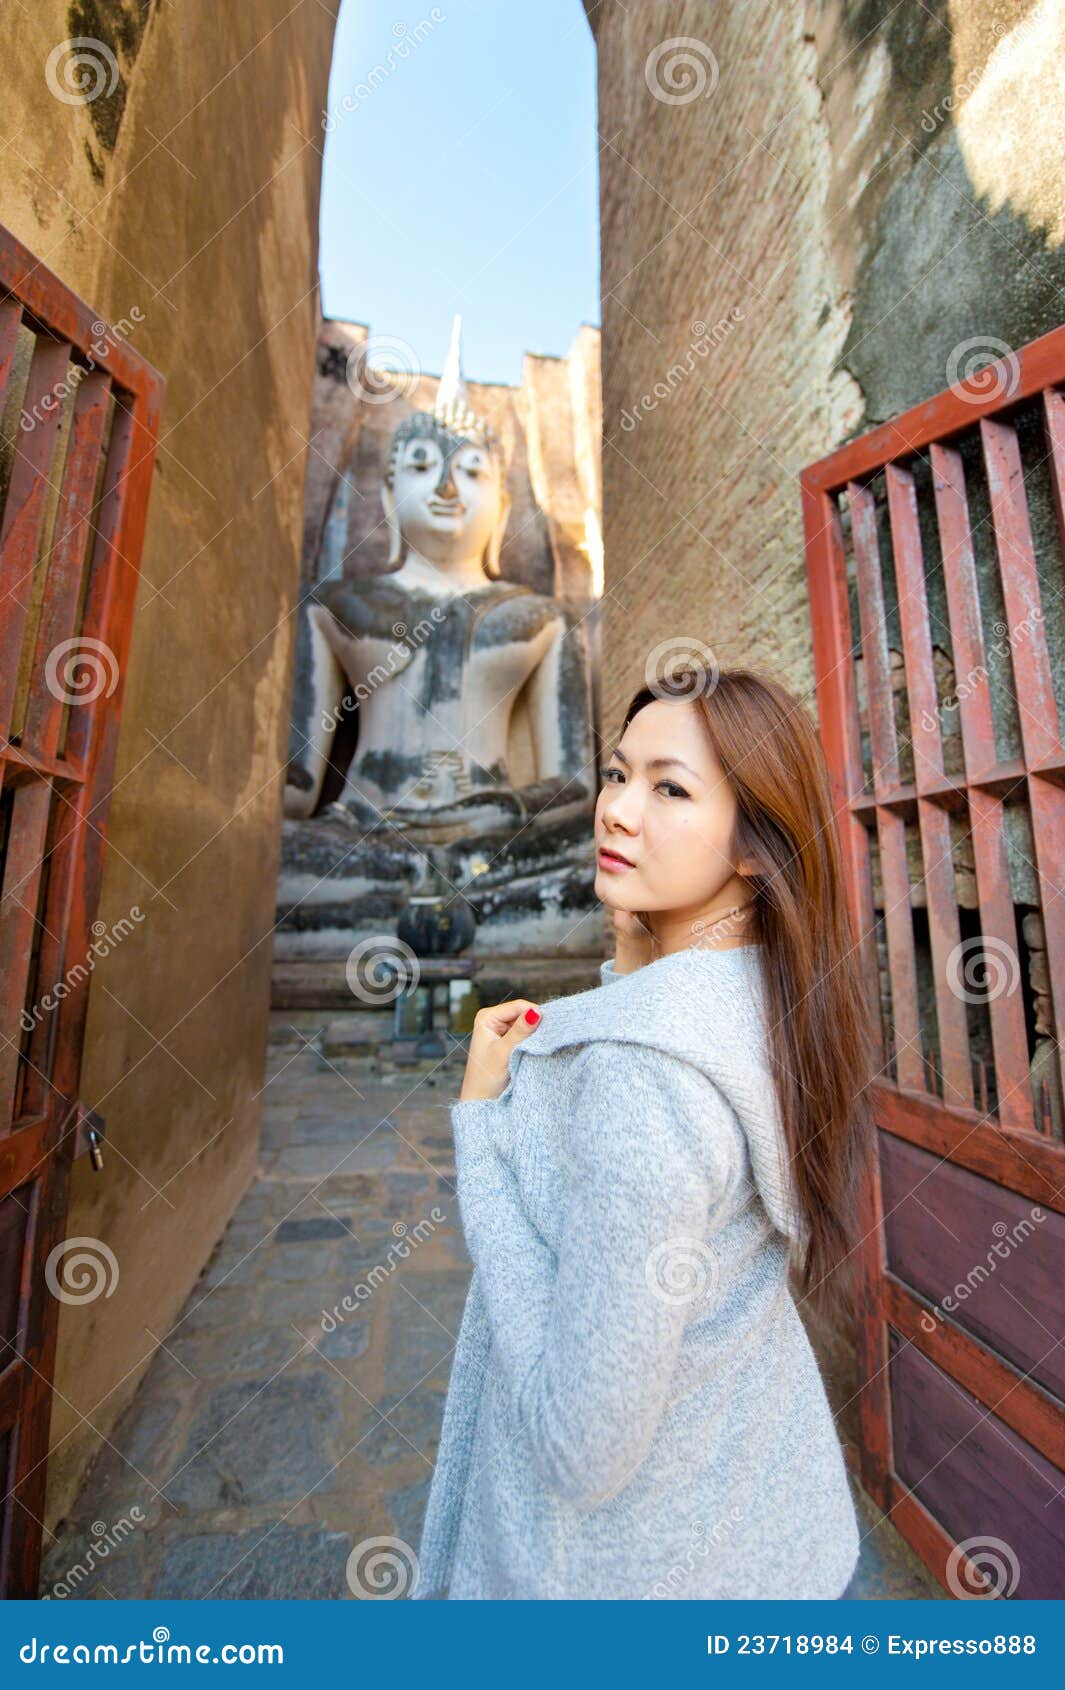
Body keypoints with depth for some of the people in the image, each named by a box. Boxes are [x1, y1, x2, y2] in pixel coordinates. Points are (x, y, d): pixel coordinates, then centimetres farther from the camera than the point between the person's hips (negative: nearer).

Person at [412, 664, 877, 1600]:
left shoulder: (642, 1064, -37)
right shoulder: (779, 998, -10)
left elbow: (586, 1448, -28)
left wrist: (481, 1116, -25)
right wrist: (631, 975, -3)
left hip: (632, 1556, -6)